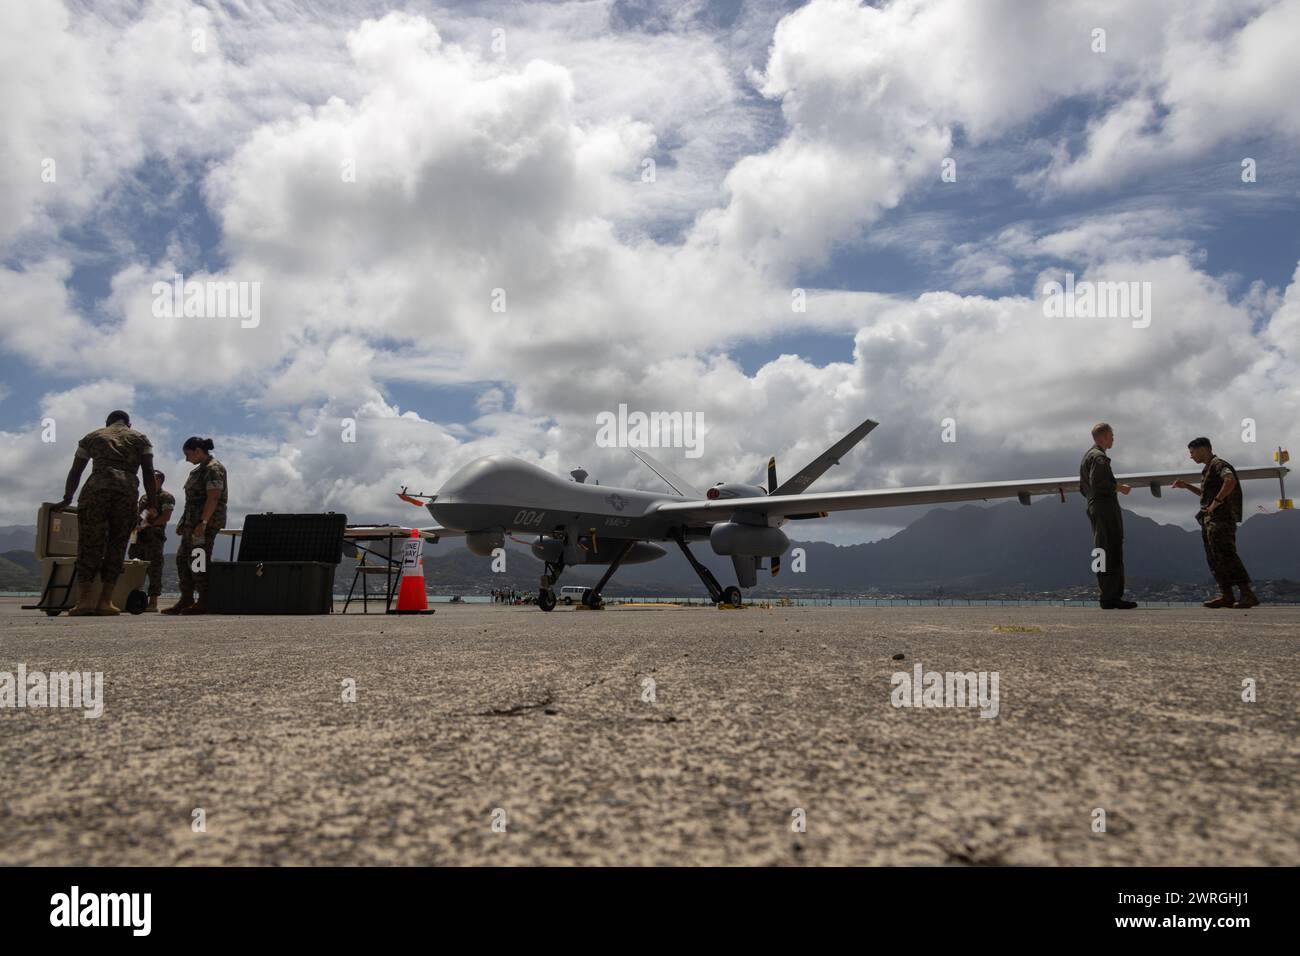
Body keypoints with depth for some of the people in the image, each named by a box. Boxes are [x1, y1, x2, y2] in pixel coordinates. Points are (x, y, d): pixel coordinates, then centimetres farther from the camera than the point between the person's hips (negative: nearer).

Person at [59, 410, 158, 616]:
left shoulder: (92, 436, 25)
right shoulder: (139, 438, 21)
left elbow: (75, 471, 22)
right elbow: (149, 471, 9)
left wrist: (67, 499, 29)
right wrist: (152, 502, 12)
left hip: (96, 488, 0)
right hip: (127, 490, 0)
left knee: (89, 544, 2)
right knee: (116, 547, 4)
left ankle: (85, 599, -8)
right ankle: (105, 601, 0)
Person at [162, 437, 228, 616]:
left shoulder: (213, 469, -12)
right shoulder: (199, 469, 19)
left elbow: (212, 498, -21)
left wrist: (203, 522, -26)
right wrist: (183, 522, 19)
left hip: (207, 522, -10)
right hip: (193, 521, 10)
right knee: (182, 558, 10)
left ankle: (203, 602, -4)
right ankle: (186, 599, 16)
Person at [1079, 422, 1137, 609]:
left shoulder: (1086, 456, 21)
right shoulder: (1099, 457, -10)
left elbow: (1083, 488, 24)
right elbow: (1098, 483, -23)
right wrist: (1118, 487, -11)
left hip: (1094, 508, 11)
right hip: (1106, 508, -11)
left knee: (1103, 554, 11)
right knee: (1112, 553, -11)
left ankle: (1108, 596, 14)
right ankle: (1111, 597, -13)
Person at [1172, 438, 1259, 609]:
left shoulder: (1218, 464, -7)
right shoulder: (1208, 468, 24)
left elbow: (1230, 481, -27)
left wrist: (1217, 502, -23)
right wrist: (1186, 486, 27)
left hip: (1220, 518, -10)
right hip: (1210, 519, 10)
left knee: (1226, 556, -15)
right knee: (1214, 559, 7)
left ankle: (1247, 594, -16)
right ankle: (1226, 596, 6)